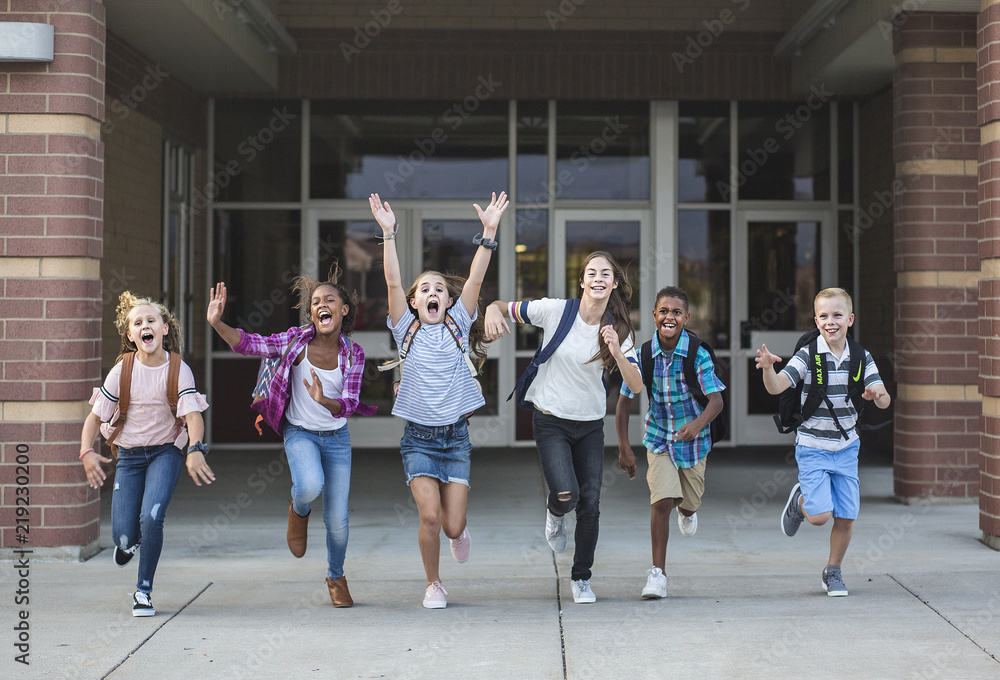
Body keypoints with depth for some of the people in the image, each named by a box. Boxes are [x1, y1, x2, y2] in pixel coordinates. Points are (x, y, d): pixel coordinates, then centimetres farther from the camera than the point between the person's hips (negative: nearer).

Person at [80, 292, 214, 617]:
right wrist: (87, 451, -19)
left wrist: (195, 450, -40)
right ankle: (129, 540, 35)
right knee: (123, 537, -7)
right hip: (129, 455, 2)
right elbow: (95, 416, -2)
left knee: (151, 518, -24)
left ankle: (143, 591, -1)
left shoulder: (179, 370, -10)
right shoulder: (122, 370, -6)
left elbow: (193, 415, -21)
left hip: (166, 451, -1)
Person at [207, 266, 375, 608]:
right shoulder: (297, 340, -10)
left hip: (336, 437, 1)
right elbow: (249, 344, -15)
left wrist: (324, 400, -35)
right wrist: (217, 323, -30)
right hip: (299, 433, -1)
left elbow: (349, 405, -14)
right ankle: (298, 510, 6)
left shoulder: (354, 354, -9)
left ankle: (336, 577, 30)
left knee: (337, 519, 1)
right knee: (310, 485, -33)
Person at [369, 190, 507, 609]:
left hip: (456, 437, 1)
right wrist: (388, 233, -18)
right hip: (419, 437, -1)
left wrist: (489, 232, -16)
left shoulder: (458, 326, 4)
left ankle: (460, 531, 36)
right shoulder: (407, 330, 2)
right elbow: (392, 282, -9)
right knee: (429, 516, -14)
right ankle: (433, 584, 11)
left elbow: (475, 279, -7)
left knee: (453, 525, -3)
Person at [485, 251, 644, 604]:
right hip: (551, 420, -3)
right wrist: (493, 312, -26)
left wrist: (616, 351, -27)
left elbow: (636, 386, -11)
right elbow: (500, 306, -2)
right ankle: (554, 514, 22)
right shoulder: (555, 310, -12)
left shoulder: (618, 330, -5)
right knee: (566, 496, -18)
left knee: (591, 504, 1)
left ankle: (581, 578, 22)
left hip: (591, 424, 3)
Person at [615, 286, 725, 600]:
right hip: (659, 438, 0)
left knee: (690, 502, 16)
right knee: (661, 501, -16)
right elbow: (624, 401, -4)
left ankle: (687, 511, 57)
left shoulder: (698, 354, -18)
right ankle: (657, 573, -7)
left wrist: (698, 424, -44)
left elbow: (716, 400, -22)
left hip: (693, 439, 0)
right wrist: (624, 448, -6)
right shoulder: (643, 356, -13)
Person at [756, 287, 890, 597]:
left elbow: (884, 401, -5)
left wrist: (877, 394, -29)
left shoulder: (861, 358, -2)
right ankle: (799, 501, 23)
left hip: (846, 448, 3)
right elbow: (775, 387, -22)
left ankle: (833, 571, 26)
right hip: (813, 447, -3)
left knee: (846, 517, 3)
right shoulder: (807, 356, -12)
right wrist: (768, 367, -43)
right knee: (820, 516, -12)